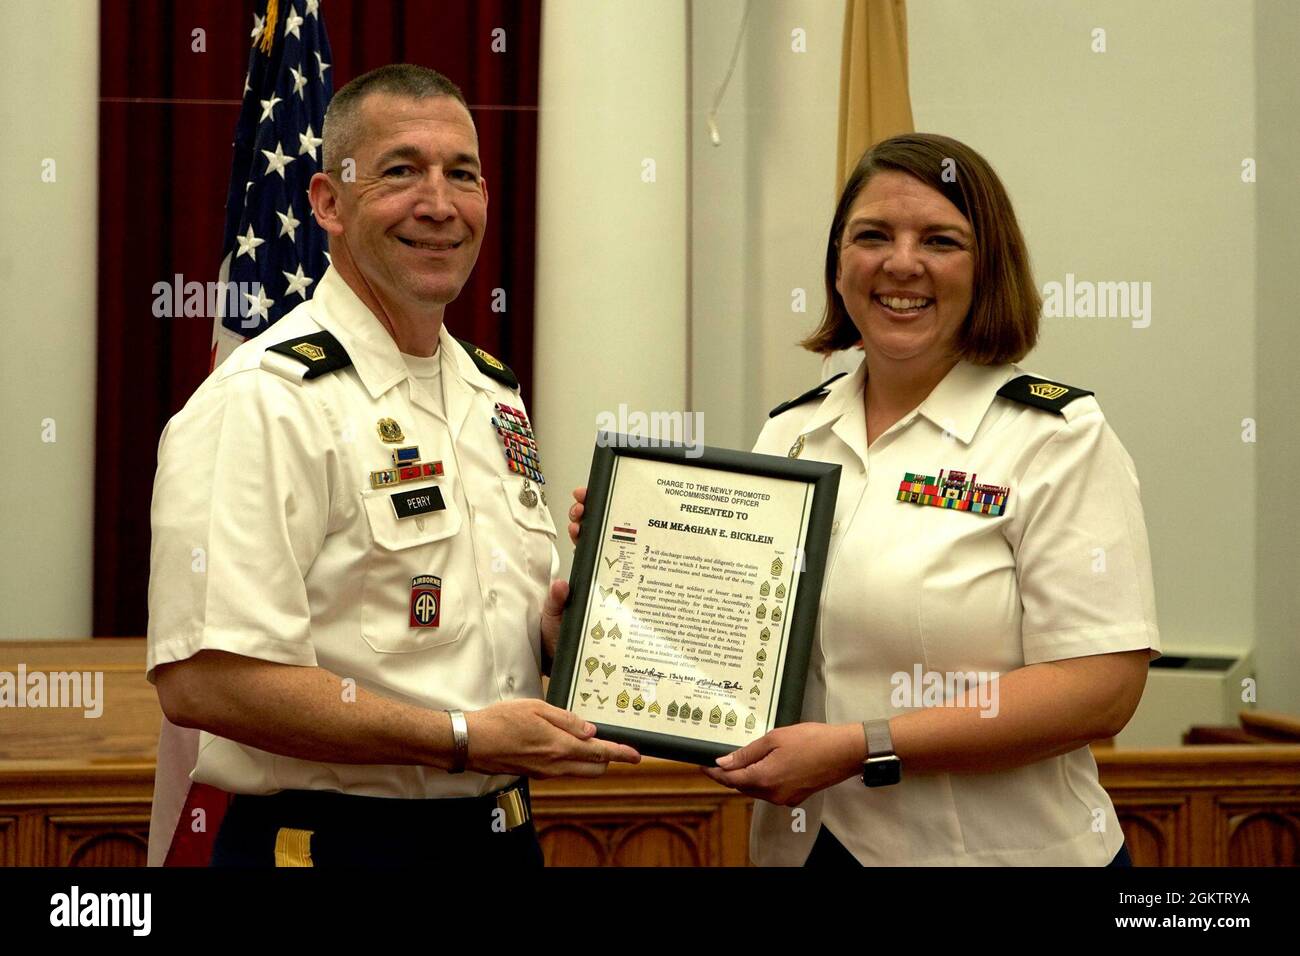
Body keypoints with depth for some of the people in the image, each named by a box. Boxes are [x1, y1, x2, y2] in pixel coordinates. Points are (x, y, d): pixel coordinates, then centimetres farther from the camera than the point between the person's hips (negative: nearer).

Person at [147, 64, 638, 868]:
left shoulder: (495, 394, 9)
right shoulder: (265, 402, -16)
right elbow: (202, 680, -24)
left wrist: (564, 622, -1)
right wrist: (463, 738, -22)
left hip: (503, 832, 8)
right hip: (338, 839, -7)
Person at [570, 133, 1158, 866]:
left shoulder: (1058, 437, -9)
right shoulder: (788, 434, 6)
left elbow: (1101, 689, -18)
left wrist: (859, 748, -22)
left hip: (995, 847, -4)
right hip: (802, 843, 5)